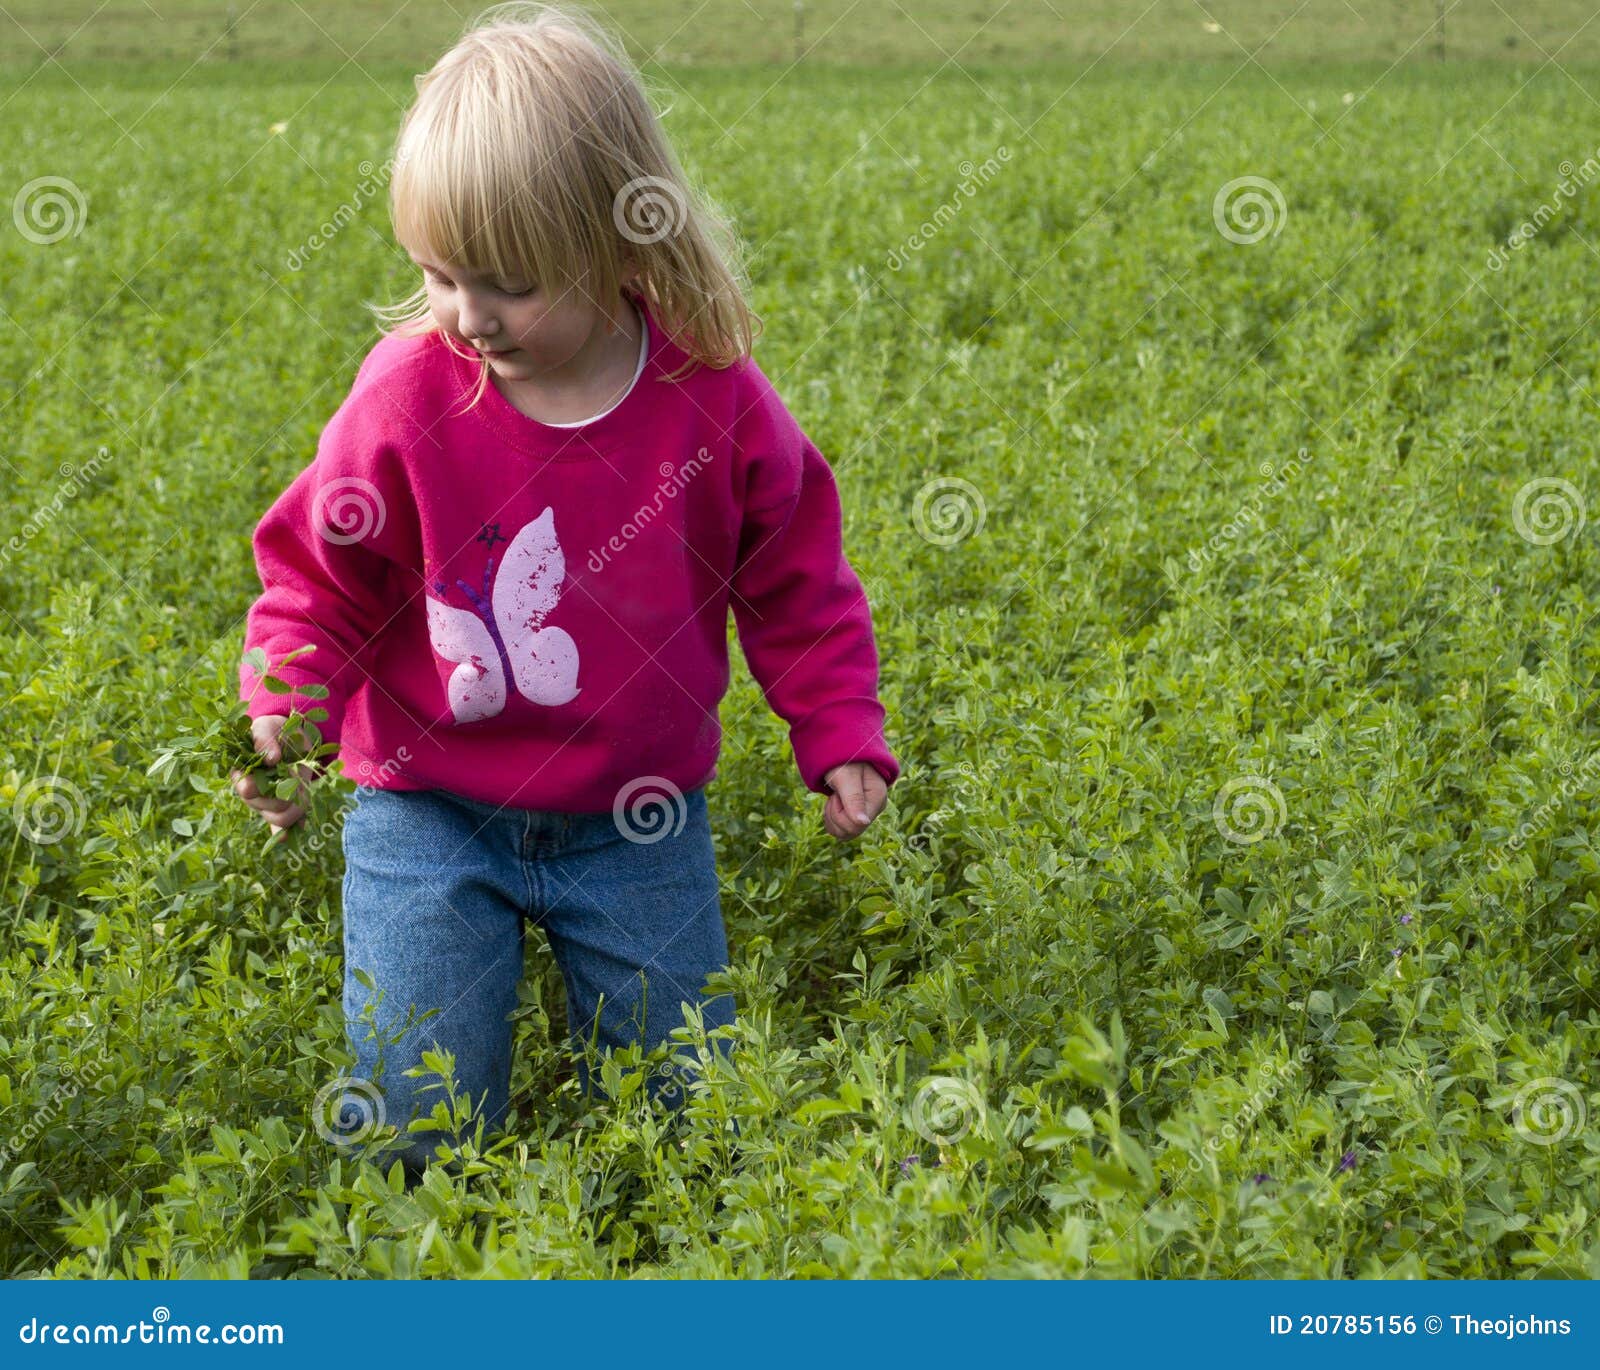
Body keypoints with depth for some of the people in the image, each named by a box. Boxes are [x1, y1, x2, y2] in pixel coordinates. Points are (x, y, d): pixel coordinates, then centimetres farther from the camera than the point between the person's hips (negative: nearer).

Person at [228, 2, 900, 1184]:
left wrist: (841, 734, -1)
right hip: (431, 817, -1)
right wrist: (282, 713, -15)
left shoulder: (715, 399, -12)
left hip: (636, 821, 1)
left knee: (683, 1104, 11)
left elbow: (796, 583, 3)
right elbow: (319, 576, -2)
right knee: (417, 1121, -2)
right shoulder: (410, 391, -14)